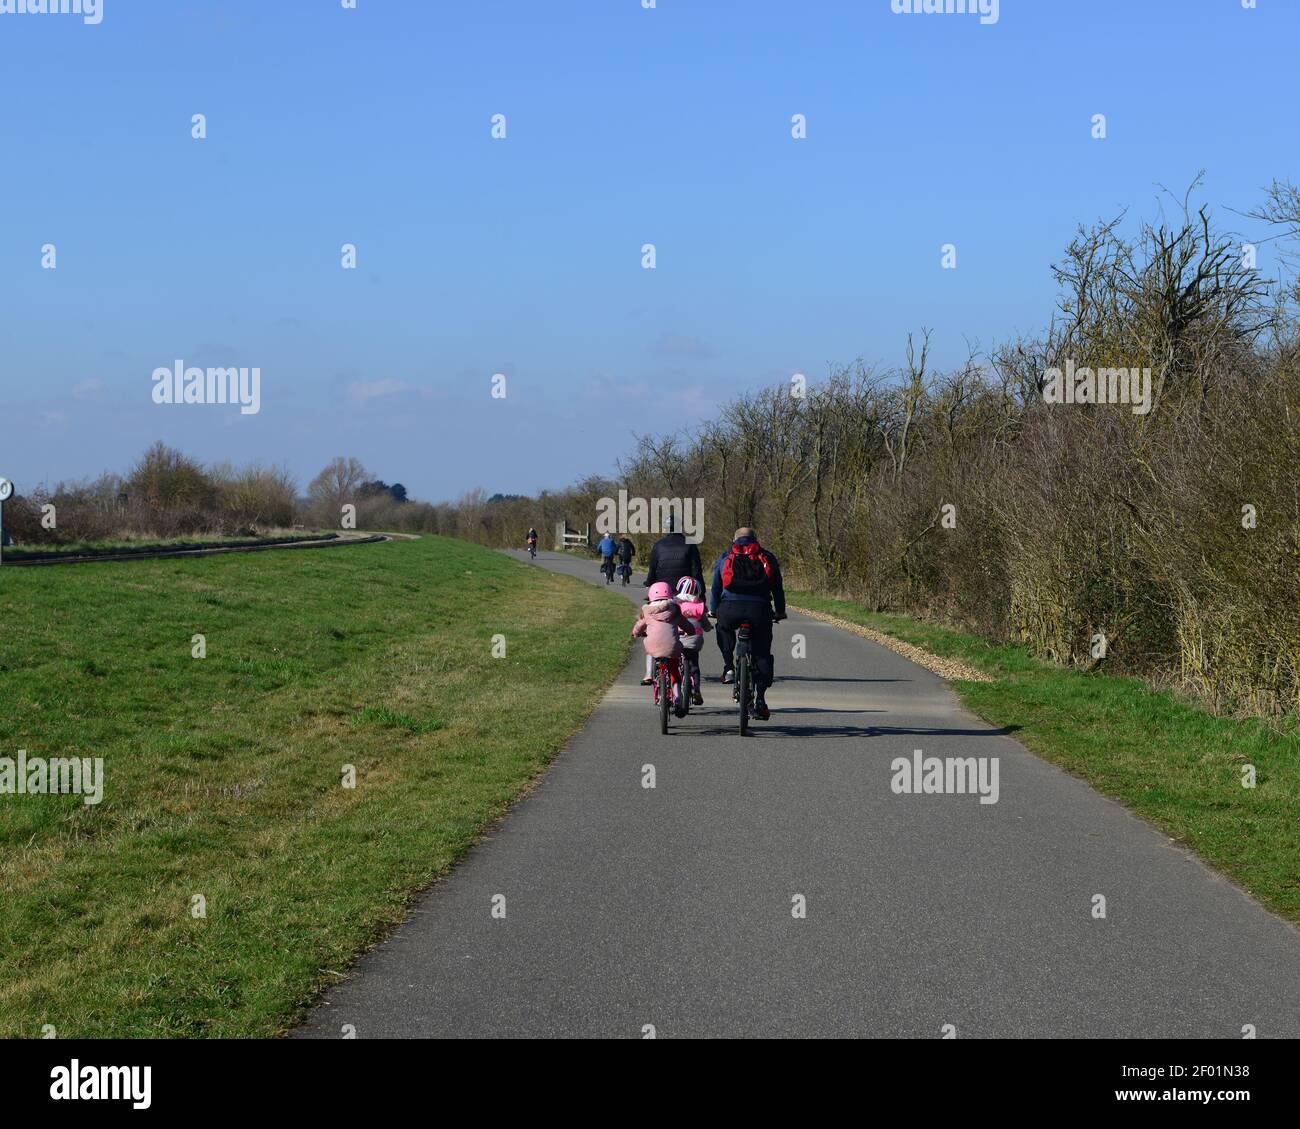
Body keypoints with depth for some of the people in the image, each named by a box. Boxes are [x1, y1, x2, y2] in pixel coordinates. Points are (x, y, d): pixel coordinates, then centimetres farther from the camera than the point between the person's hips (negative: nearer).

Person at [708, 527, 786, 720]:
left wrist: (713, 610, 35)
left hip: (730, 609, 0)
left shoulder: (725, 557, 18)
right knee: (761, 654, 10)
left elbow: (715, 587, 22)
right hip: (759, 610, 0)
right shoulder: (767, 558, 18)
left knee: (724, 628, 35)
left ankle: (729, 667, 22)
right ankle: (760, 699, 1)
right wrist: (780, 612, 31)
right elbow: (778, 588, 20)